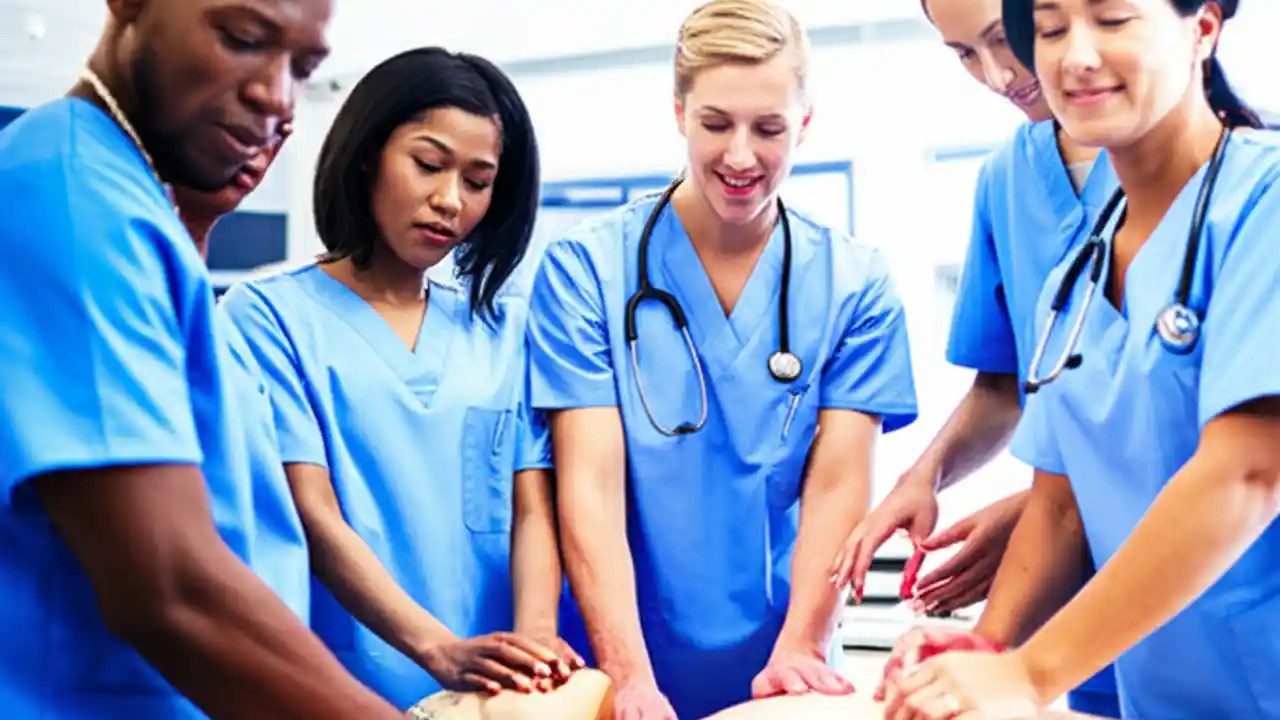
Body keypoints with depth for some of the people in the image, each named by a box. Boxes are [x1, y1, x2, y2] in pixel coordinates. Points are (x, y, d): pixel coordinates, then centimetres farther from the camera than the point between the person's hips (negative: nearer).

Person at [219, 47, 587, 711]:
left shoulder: (506, 322, 9)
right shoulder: (270, 313, -2)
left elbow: (532, 507, 1)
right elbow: (314, 518, -10)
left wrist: (534, 637, -17)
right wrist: (441, 652, -22)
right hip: (344, 682, -3)